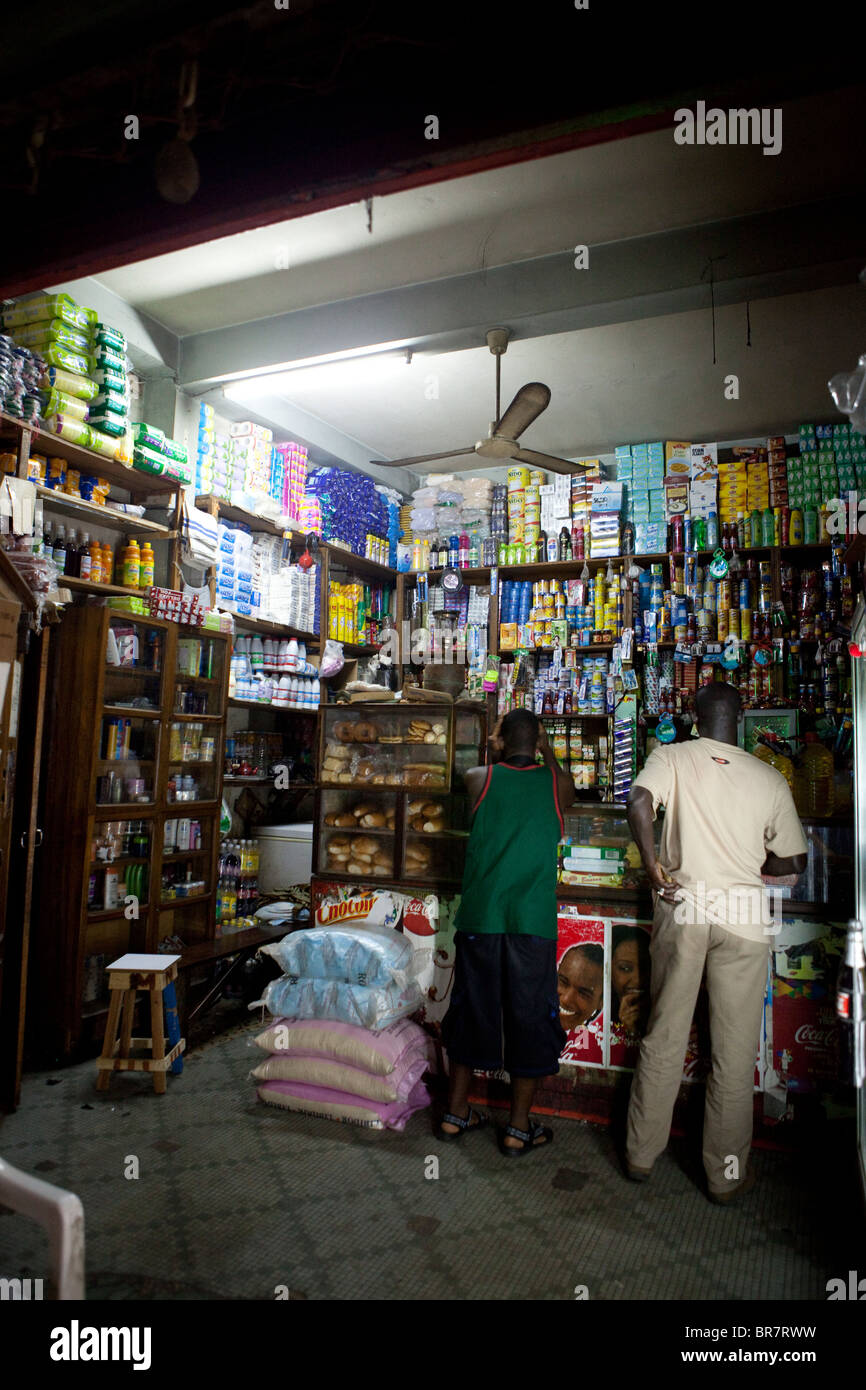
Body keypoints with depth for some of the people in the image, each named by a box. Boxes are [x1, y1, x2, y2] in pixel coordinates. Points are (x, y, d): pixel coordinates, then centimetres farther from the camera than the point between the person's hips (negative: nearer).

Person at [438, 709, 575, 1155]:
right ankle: (518, 1129, 19)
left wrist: (496, 752, 26)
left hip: (479, 914, 2)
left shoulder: (479, 778, 3)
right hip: (533, 919, -1)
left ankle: (456, 1113, 28)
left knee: (472, 1009, 14)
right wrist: (546, 751, 33)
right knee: (529, 1017, 10)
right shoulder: (557, 783, 3)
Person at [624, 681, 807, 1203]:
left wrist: (652, 864, -10)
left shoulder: (672, 757, 0)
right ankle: (727, 1173, 25)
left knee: (663, 1037, 13)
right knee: (735, 1052, 12)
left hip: (683, 908, 1)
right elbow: (794, 862, 6)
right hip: (743, 915, 0)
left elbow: (640, 801, -20)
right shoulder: (770, 778, 2)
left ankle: (641, 1154, 27)